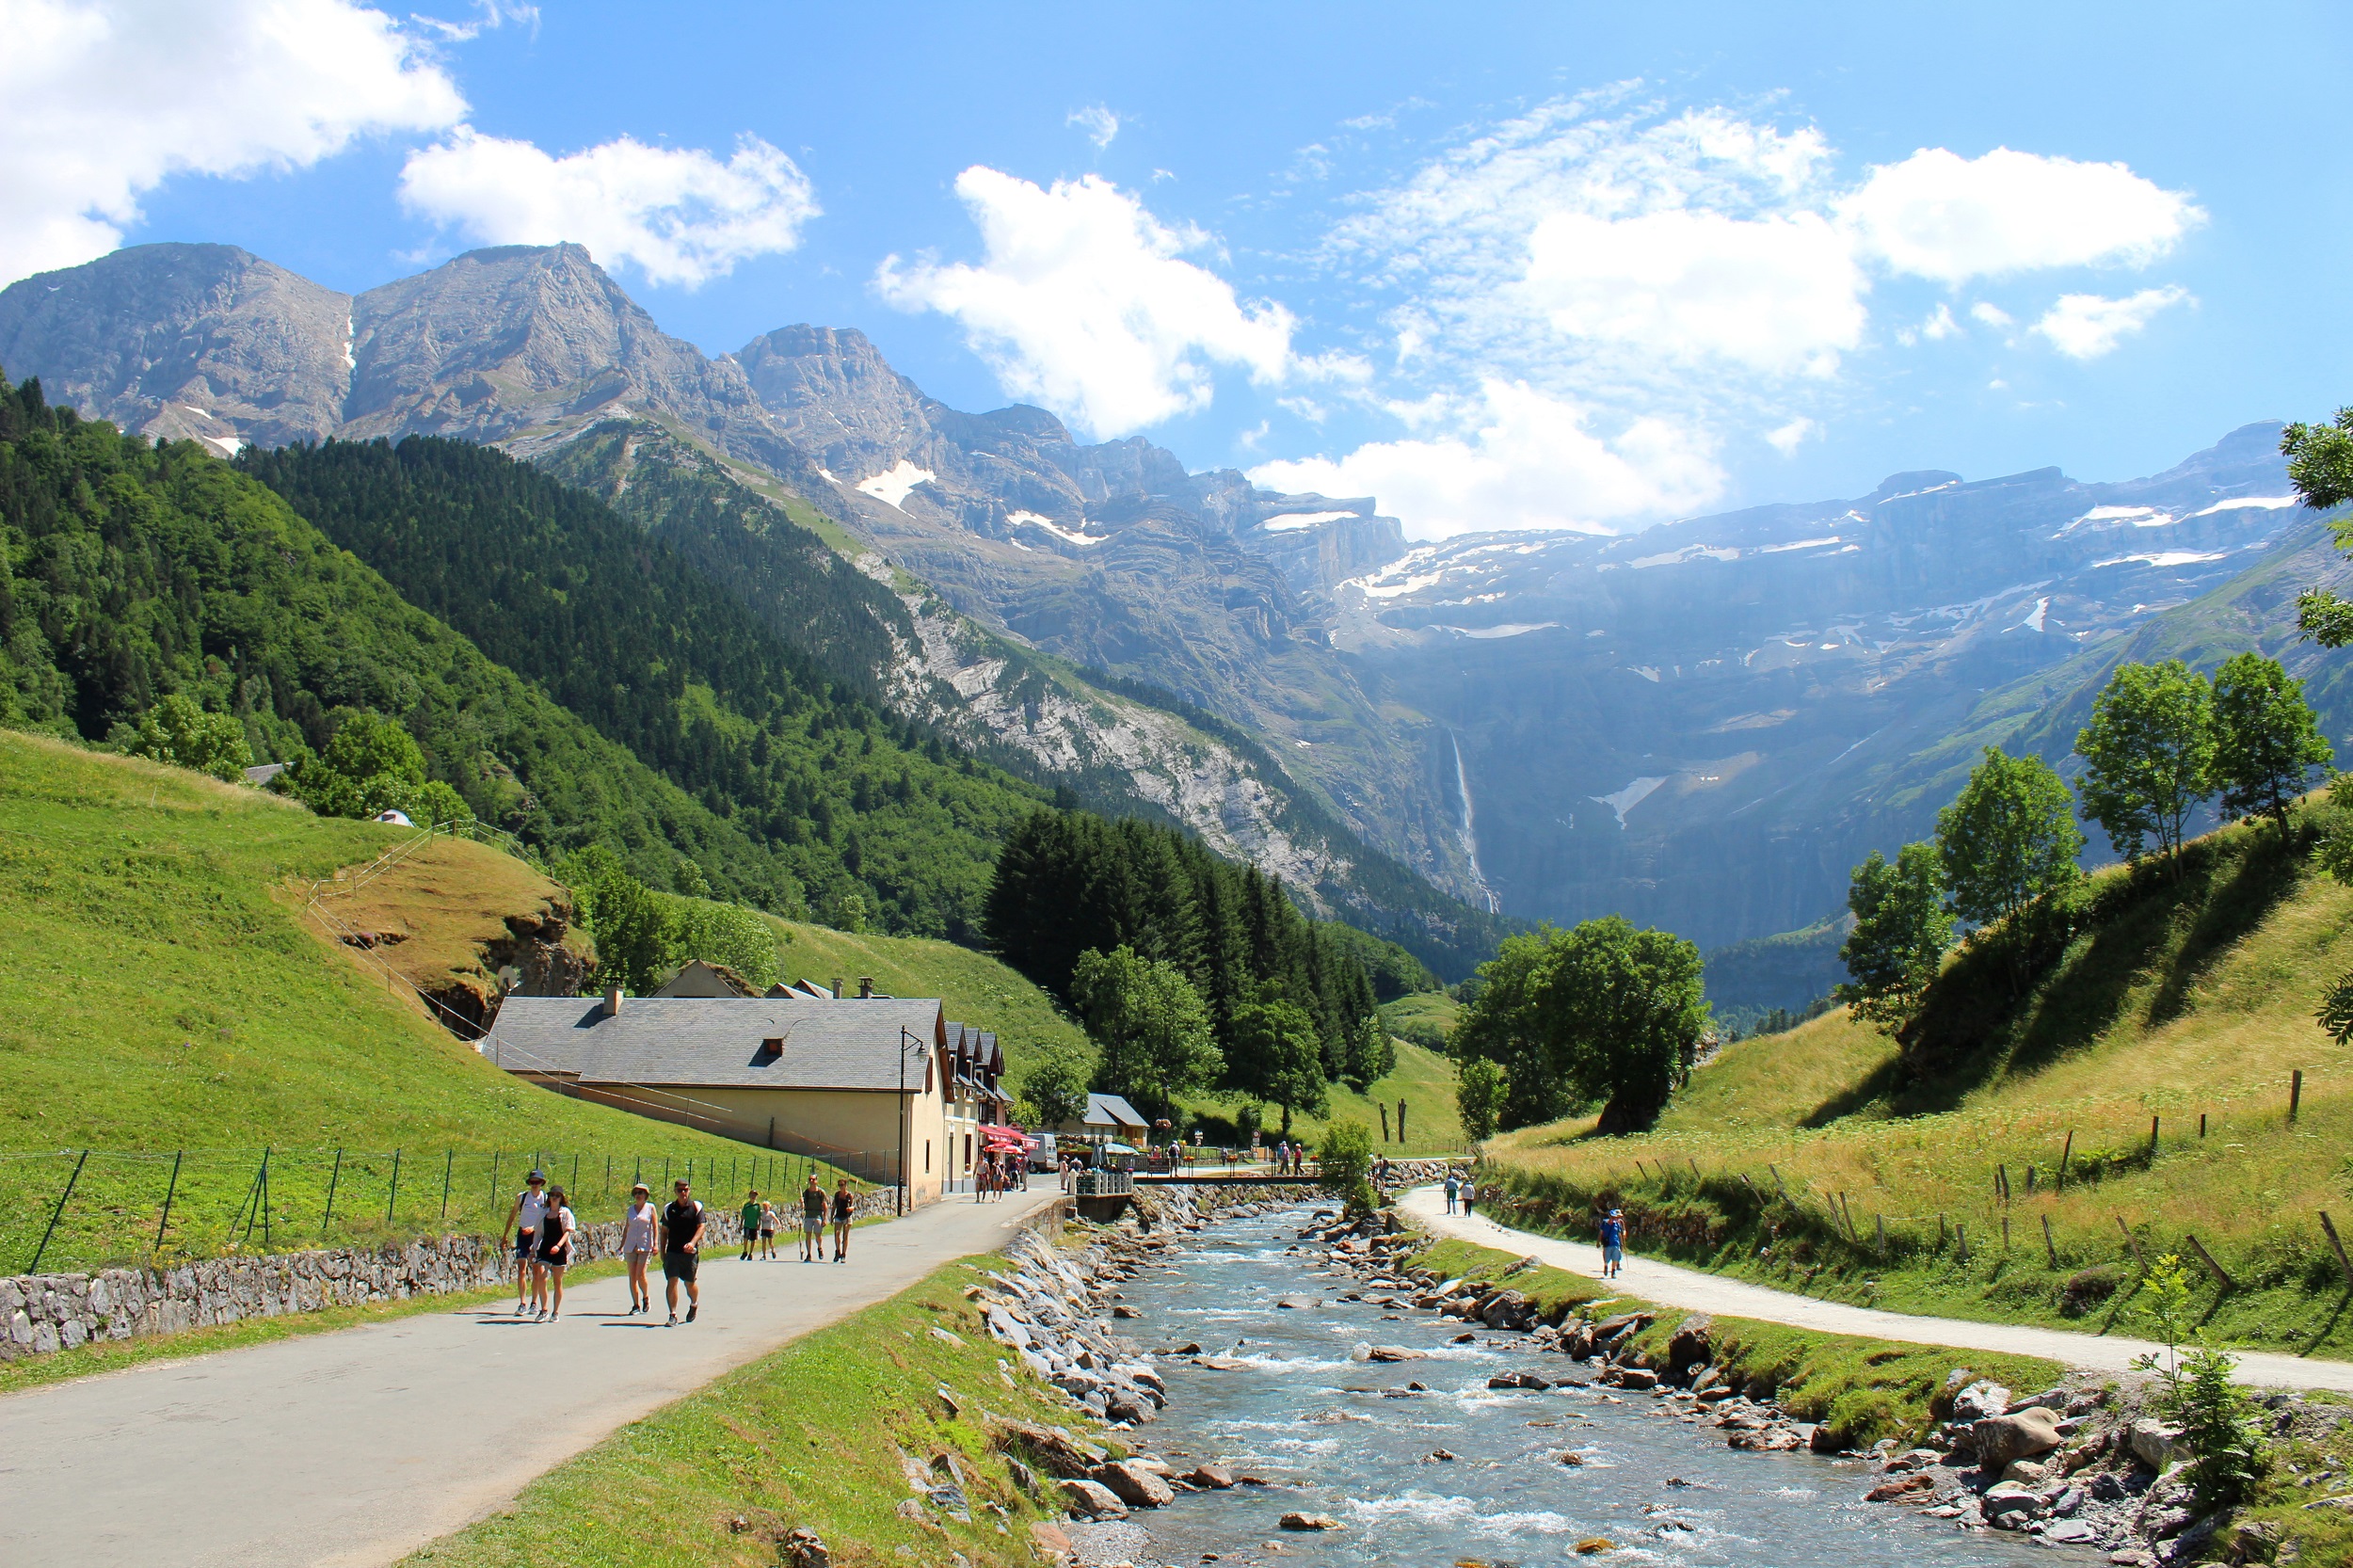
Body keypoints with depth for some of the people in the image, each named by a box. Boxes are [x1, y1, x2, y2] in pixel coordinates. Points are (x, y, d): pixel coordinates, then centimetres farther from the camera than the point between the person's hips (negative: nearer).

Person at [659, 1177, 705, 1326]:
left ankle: (694, 1305, 37)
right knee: (671, 1281, -10)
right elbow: (664, 1231, 13)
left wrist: (693, 1242, -23)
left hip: (690, 1252, -2)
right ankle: (673, 1315, -6)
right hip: (672, 1251, 2)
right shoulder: (669, 1208, 8)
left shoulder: (696, 1207, 1)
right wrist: (662, 1251, 9)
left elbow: (701, 1227, -6)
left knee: (689, 1283, 8)